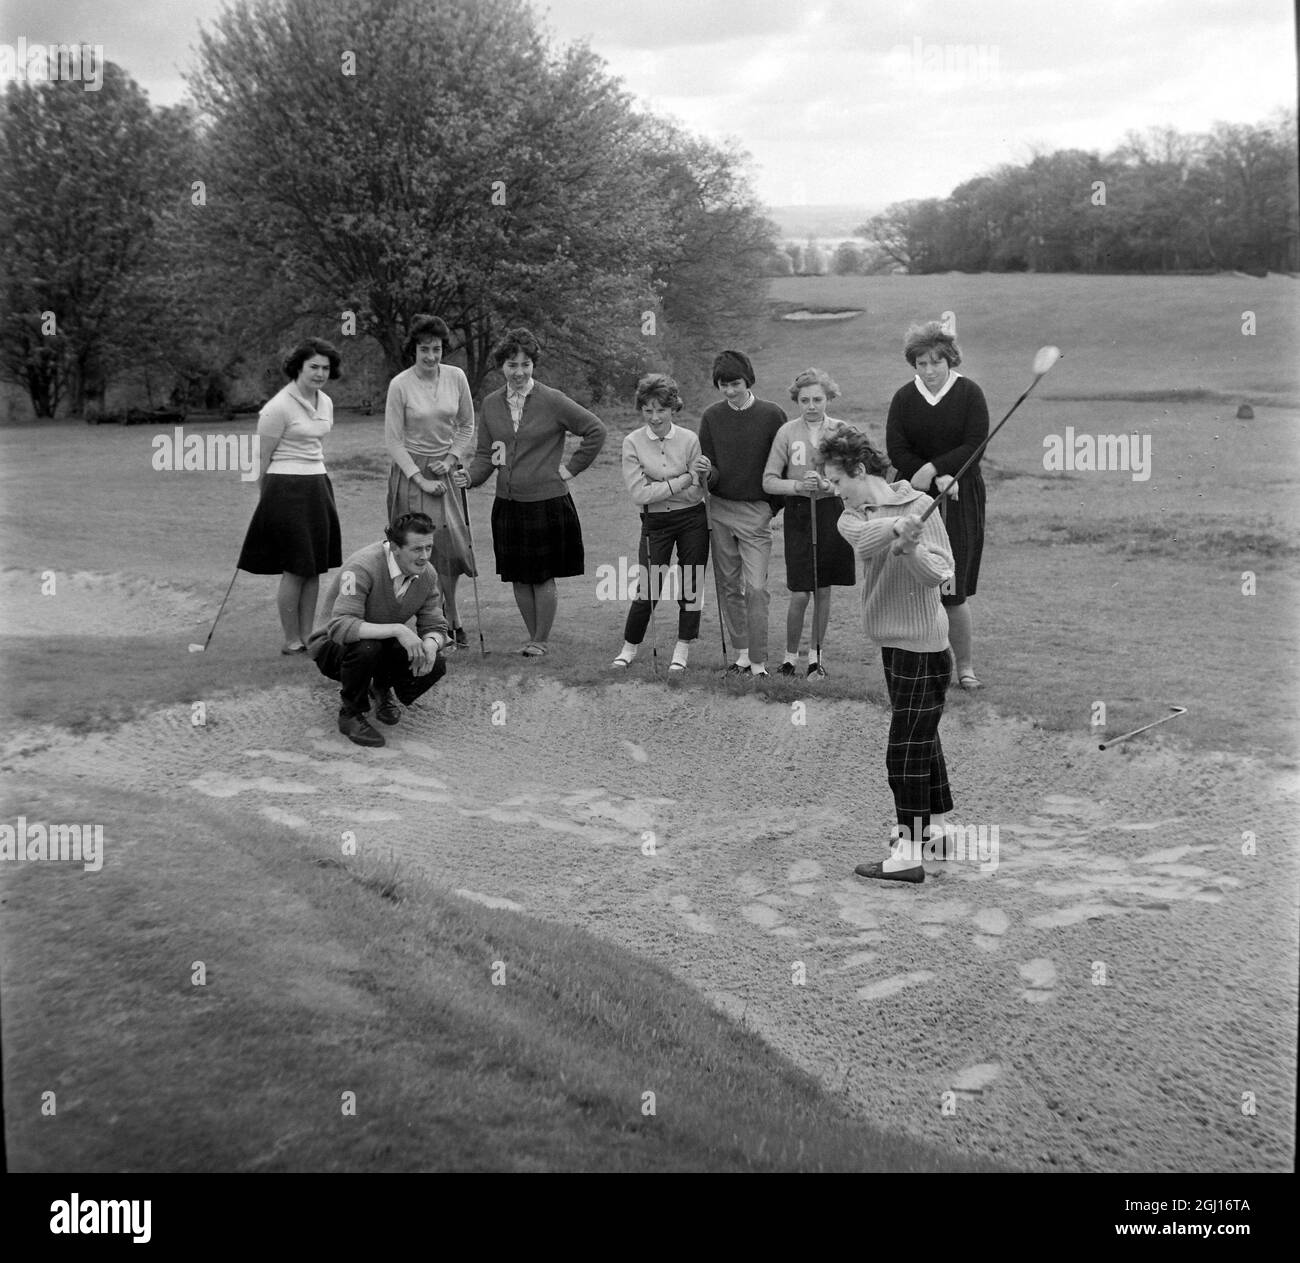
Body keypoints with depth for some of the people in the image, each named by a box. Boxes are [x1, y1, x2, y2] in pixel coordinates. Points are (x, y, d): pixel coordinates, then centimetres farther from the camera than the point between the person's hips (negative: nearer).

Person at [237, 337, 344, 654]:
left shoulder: (325, 403, 11)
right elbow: (262, 457, -7)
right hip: (287, 488, -7)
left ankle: (307, 637, 16)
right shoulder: (279, 407, -12)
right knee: (295, 569, -4)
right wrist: (264, 497, -3)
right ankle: (291, 641, 6)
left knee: (315, 568, 7)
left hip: (318, 486, 7)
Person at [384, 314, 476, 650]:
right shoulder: (400, 385, -10)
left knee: (452, 543, -3)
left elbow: (466, 426, 11)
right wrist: (421, 480, -13)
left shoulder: (456, 377, -1)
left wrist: (451, 459, -3)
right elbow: (393, 440, -8)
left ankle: (450, 617, 13)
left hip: (446, 470, 3)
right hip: (410, 471, -3)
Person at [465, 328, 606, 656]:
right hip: (508, 504, 4)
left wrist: (570, 468, -5)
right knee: (518, 578, 9)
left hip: (547, 502, -4)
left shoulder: (552, 400, -8)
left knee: (543, 577, 2)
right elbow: (485, 455, 9)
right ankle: (532, 636, 25)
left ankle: (541, 641, 17)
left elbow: (596, 431, -4)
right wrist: (467, 478, -9)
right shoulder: (491, 404, 5)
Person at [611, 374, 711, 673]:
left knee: (690, 587, 3)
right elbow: (638, 493, -13)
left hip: (692, 520, 1)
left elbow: (697, 493, -5)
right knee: (649, 590, -2)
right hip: (655, 522, -1)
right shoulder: (633, 443, -5)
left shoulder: (689, 440, -5)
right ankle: (629, 647, 17)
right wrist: (683, 480, -15)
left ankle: (682, 649, 17)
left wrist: (657, 488, -15)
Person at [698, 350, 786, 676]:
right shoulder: (712, 417, 2)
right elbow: (710, 474, 2)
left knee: (756, 588, -9)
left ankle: (759, 663, -5)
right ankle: (741, 654, 21)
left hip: (756, 511, -3)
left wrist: (774, 506, -2)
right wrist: (707, 472, -20)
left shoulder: (771, 415, -5)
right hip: (720, 509, 3)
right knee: (729, 586, 10)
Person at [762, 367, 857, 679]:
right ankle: (790, 656, 12)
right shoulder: (787, 432, -2)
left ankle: (816, 655, 23)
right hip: (799, 513, -1)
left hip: (832, 510, 1)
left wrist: (826, 484, -19)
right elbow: (769, 481, -3)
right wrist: (799, 485, -19)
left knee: (823, 590, 9)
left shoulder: (841, 431, 0)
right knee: (799, 595, -5)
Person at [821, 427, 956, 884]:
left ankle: (909, 854, -4)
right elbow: (864, 542, -20)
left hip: (921, 643, -7)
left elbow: (939, 573, -18)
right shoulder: (851, 517, 5)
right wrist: (897, 526, -41)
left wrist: (911, 548, -37)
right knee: (922, 738, 20)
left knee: (906, 750, -8)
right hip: (892, 640, 7)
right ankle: (938, 824, 35)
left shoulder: (920, 506, -11)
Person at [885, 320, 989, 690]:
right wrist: (940, 479, -15)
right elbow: (896, 450, -4)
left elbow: (976, 444, -10)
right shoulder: (904, 398, 4)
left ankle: (964, 665, 12)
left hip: (960, 498, -2)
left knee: (953, 591, -3)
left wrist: (932, 468, -19)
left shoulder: (969, 393, -1)